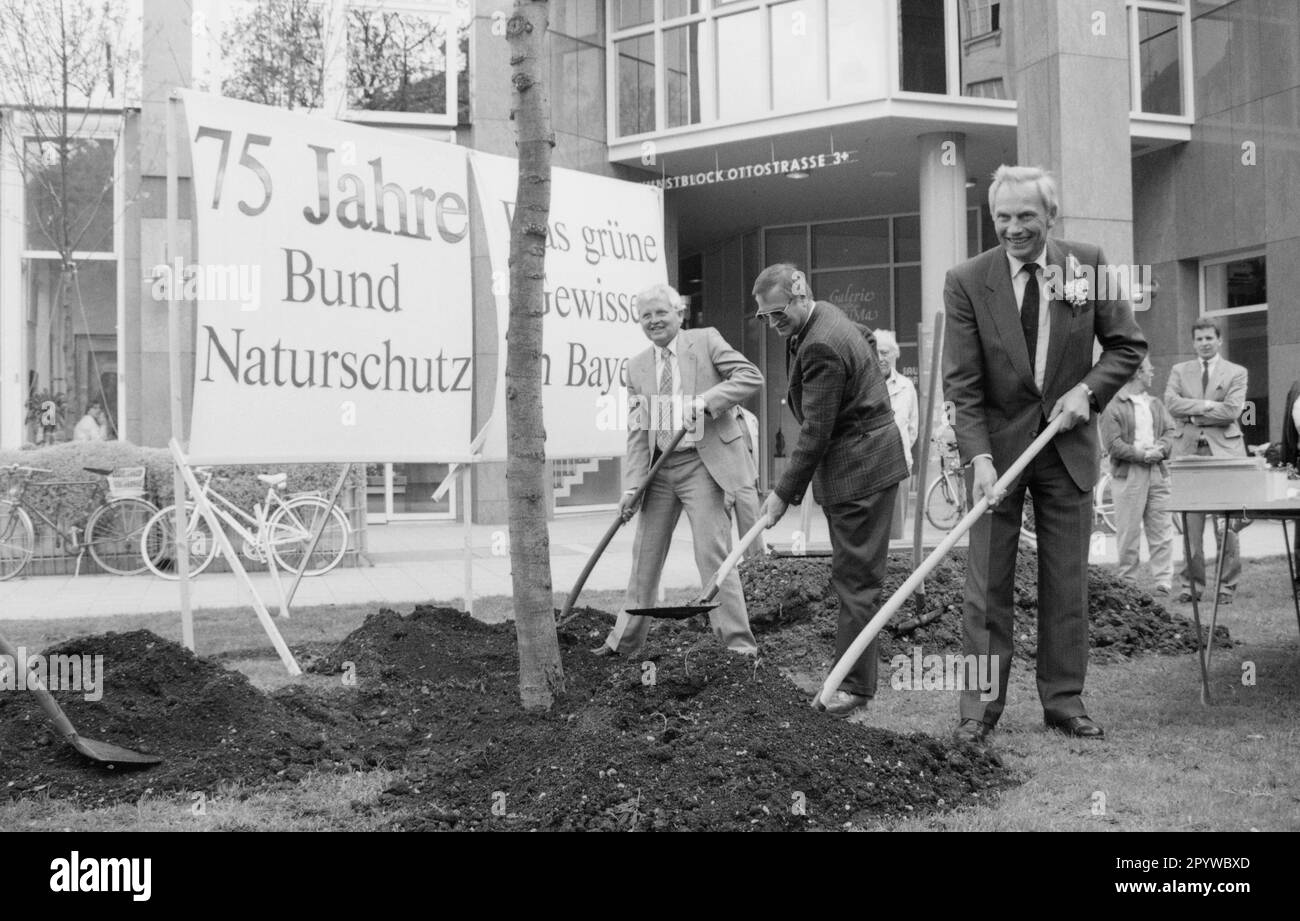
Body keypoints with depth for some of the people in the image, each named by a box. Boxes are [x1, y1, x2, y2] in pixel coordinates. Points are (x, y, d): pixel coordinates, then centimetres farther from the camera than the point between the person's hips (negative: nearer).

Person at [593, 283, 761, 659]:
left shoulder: (706, 340, 0)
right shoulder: (637, 366, 11)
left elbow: (751, 376, -9)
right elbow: (637, 431, 6)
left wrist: (704, 402, -21)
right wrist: (633, 484, -5)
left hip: (703, 464, -5)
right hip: (659, 469, 5)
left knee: (712, 555, -9)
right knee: (644, 556, 11)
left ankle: (739, 644, -2)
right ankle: (625, 641, 22)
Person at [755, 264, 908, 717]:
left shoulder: (821, 347, -23)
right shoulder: (822, 316, 10)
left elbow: (815, 433, -21)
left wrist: (785, 493, -16)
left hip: (860, 468, -11)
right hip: (858, 461, 11)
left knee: (855, 577, -6)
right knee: (853, 573, 14)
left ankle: (855, 684, -1)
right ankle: (854, 669, 21)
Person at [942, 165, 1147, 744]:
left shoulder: (1088, 265, -3)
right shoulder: (967, 281, -8)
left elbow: (1127, 346, 6)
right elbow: (961, 384, -11)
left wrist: (1088, 389, -12)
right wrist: (979, 458, -21)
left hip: (1067, 446, 2)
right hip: (998, 445, -2)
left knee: (1067, 583, 8)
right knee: (987, 586, 1)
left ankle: (1064, 702, 18)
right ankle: (980, 708, 9)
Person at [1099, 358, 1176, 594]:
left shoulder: (1156, 404, 18)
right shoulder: (1114, 407, -4)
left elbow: (1170, 431, 12)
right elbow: (1112, 444, -11)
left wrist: (1160, 449, -9)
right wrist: (1142, 455, -17)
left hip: (1157, 473, 6)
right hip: (1127, 475, -5)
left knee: (1161, 530, 1)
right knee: (1128, 532, -1)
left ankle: (1164, 581, 2)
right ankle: (1127, 582, 6)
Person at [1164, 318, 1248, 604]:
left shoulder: (1236, 373, 8)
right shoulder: (1179, 371, 15)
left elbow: (1231, 411, -6)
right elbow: (1171, 402, -2)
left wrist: (1192, 415, -3)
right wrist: (1206, 405, -10)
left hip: (1223, 451, -2)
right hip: (1188, 451, 2)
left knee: (1225, 524, -4)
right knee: (1191, 522, 1)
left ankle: (1227, 585, 3)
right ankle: (1192, 583, 7)